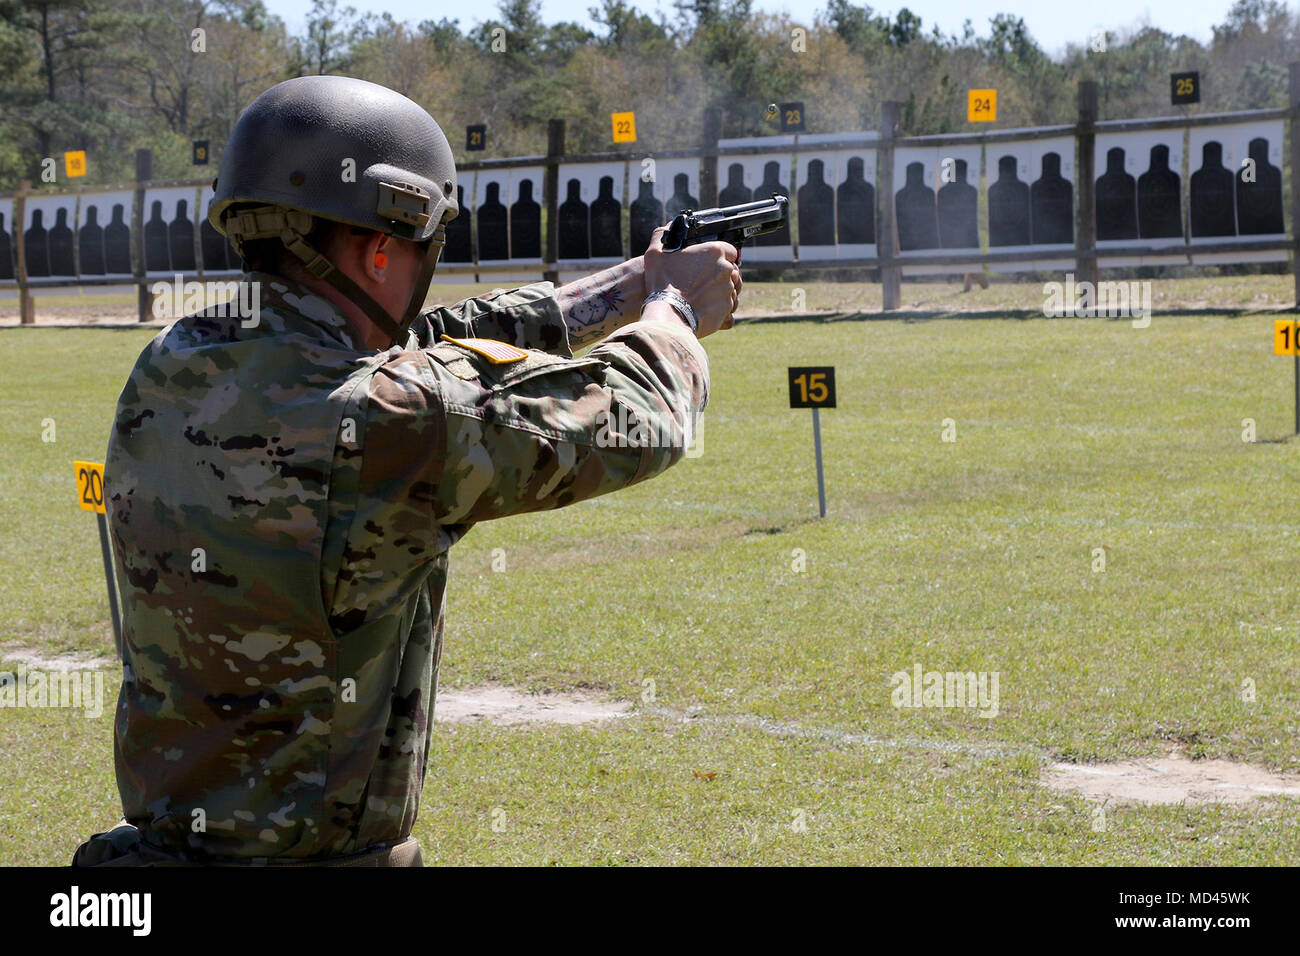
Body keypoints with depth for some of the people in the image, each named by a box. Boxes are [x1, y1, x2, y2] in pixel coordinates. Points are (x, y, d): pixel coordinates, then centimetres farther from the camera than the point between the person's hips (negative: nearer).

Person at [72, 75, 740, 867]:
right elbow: (636, 418, -8)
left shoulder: (169, 371, 0)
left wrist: (632, 286, 19)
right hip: (325, 851, -7)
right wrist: (674, 307, 13)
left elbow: (437, 347, 12)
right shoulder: (386, 421, -21)